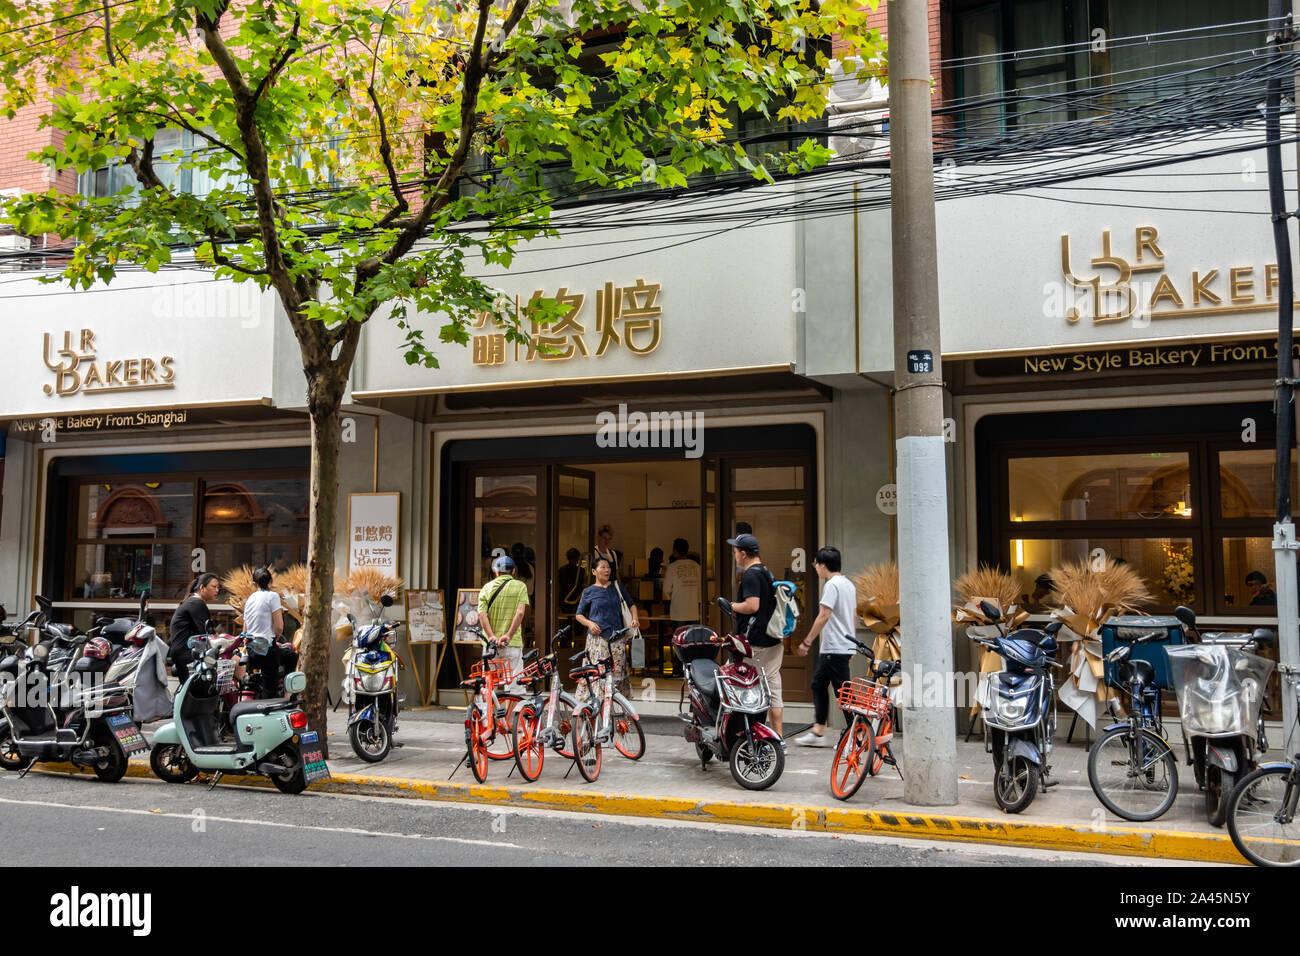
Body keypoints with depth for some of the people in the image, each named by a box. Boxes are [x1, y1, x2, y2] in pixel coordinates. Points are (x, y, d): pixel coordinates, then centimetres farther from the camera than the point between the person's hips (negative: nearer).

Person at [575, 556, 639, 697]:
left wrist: (634, 618, 4)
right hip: (597, 637, -2)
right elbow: (579, 615, 11)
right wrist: (589, 623, -8)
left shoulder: (618, 587, 12)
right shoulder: (589, 592, 7)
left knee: (618, 672, -2)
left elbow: (631, 604, 22)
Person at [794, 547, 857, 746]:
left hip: (836, 648, -10)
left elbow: (823, 616, -19)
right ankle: (818, 732, 16)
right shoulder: (848, 584, 15)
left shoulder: (832, 584, -14)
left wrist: (807, 642, -15)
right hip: (846, 645, 10)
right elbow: (852, 616, 20)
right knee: (818, 684, 14)